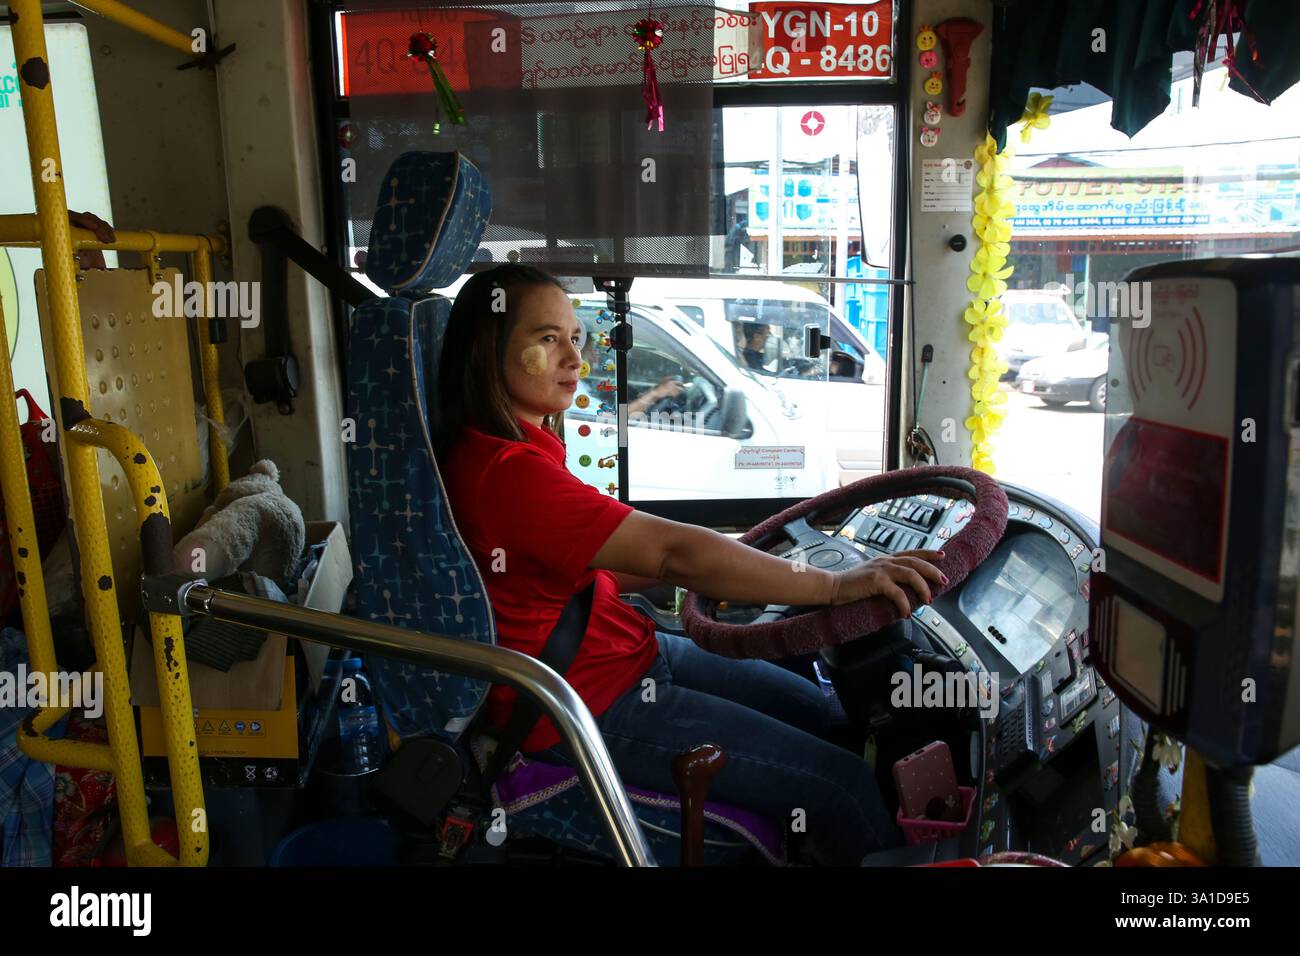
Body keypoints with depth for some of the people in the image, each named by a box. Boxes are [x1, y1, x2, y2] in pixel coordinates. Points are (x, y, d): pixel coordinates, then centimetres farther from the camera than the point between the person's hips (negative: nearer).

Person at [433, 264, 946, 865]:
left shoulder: (521, 446, 7)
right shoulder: (507, 472, -26)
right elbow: (672, 552, -31)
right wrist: (835, 585, -28)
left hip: (626, 650, 11)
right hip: (593, 710, -10)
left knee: (818, 710, 18)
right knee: (848, 789, -10)